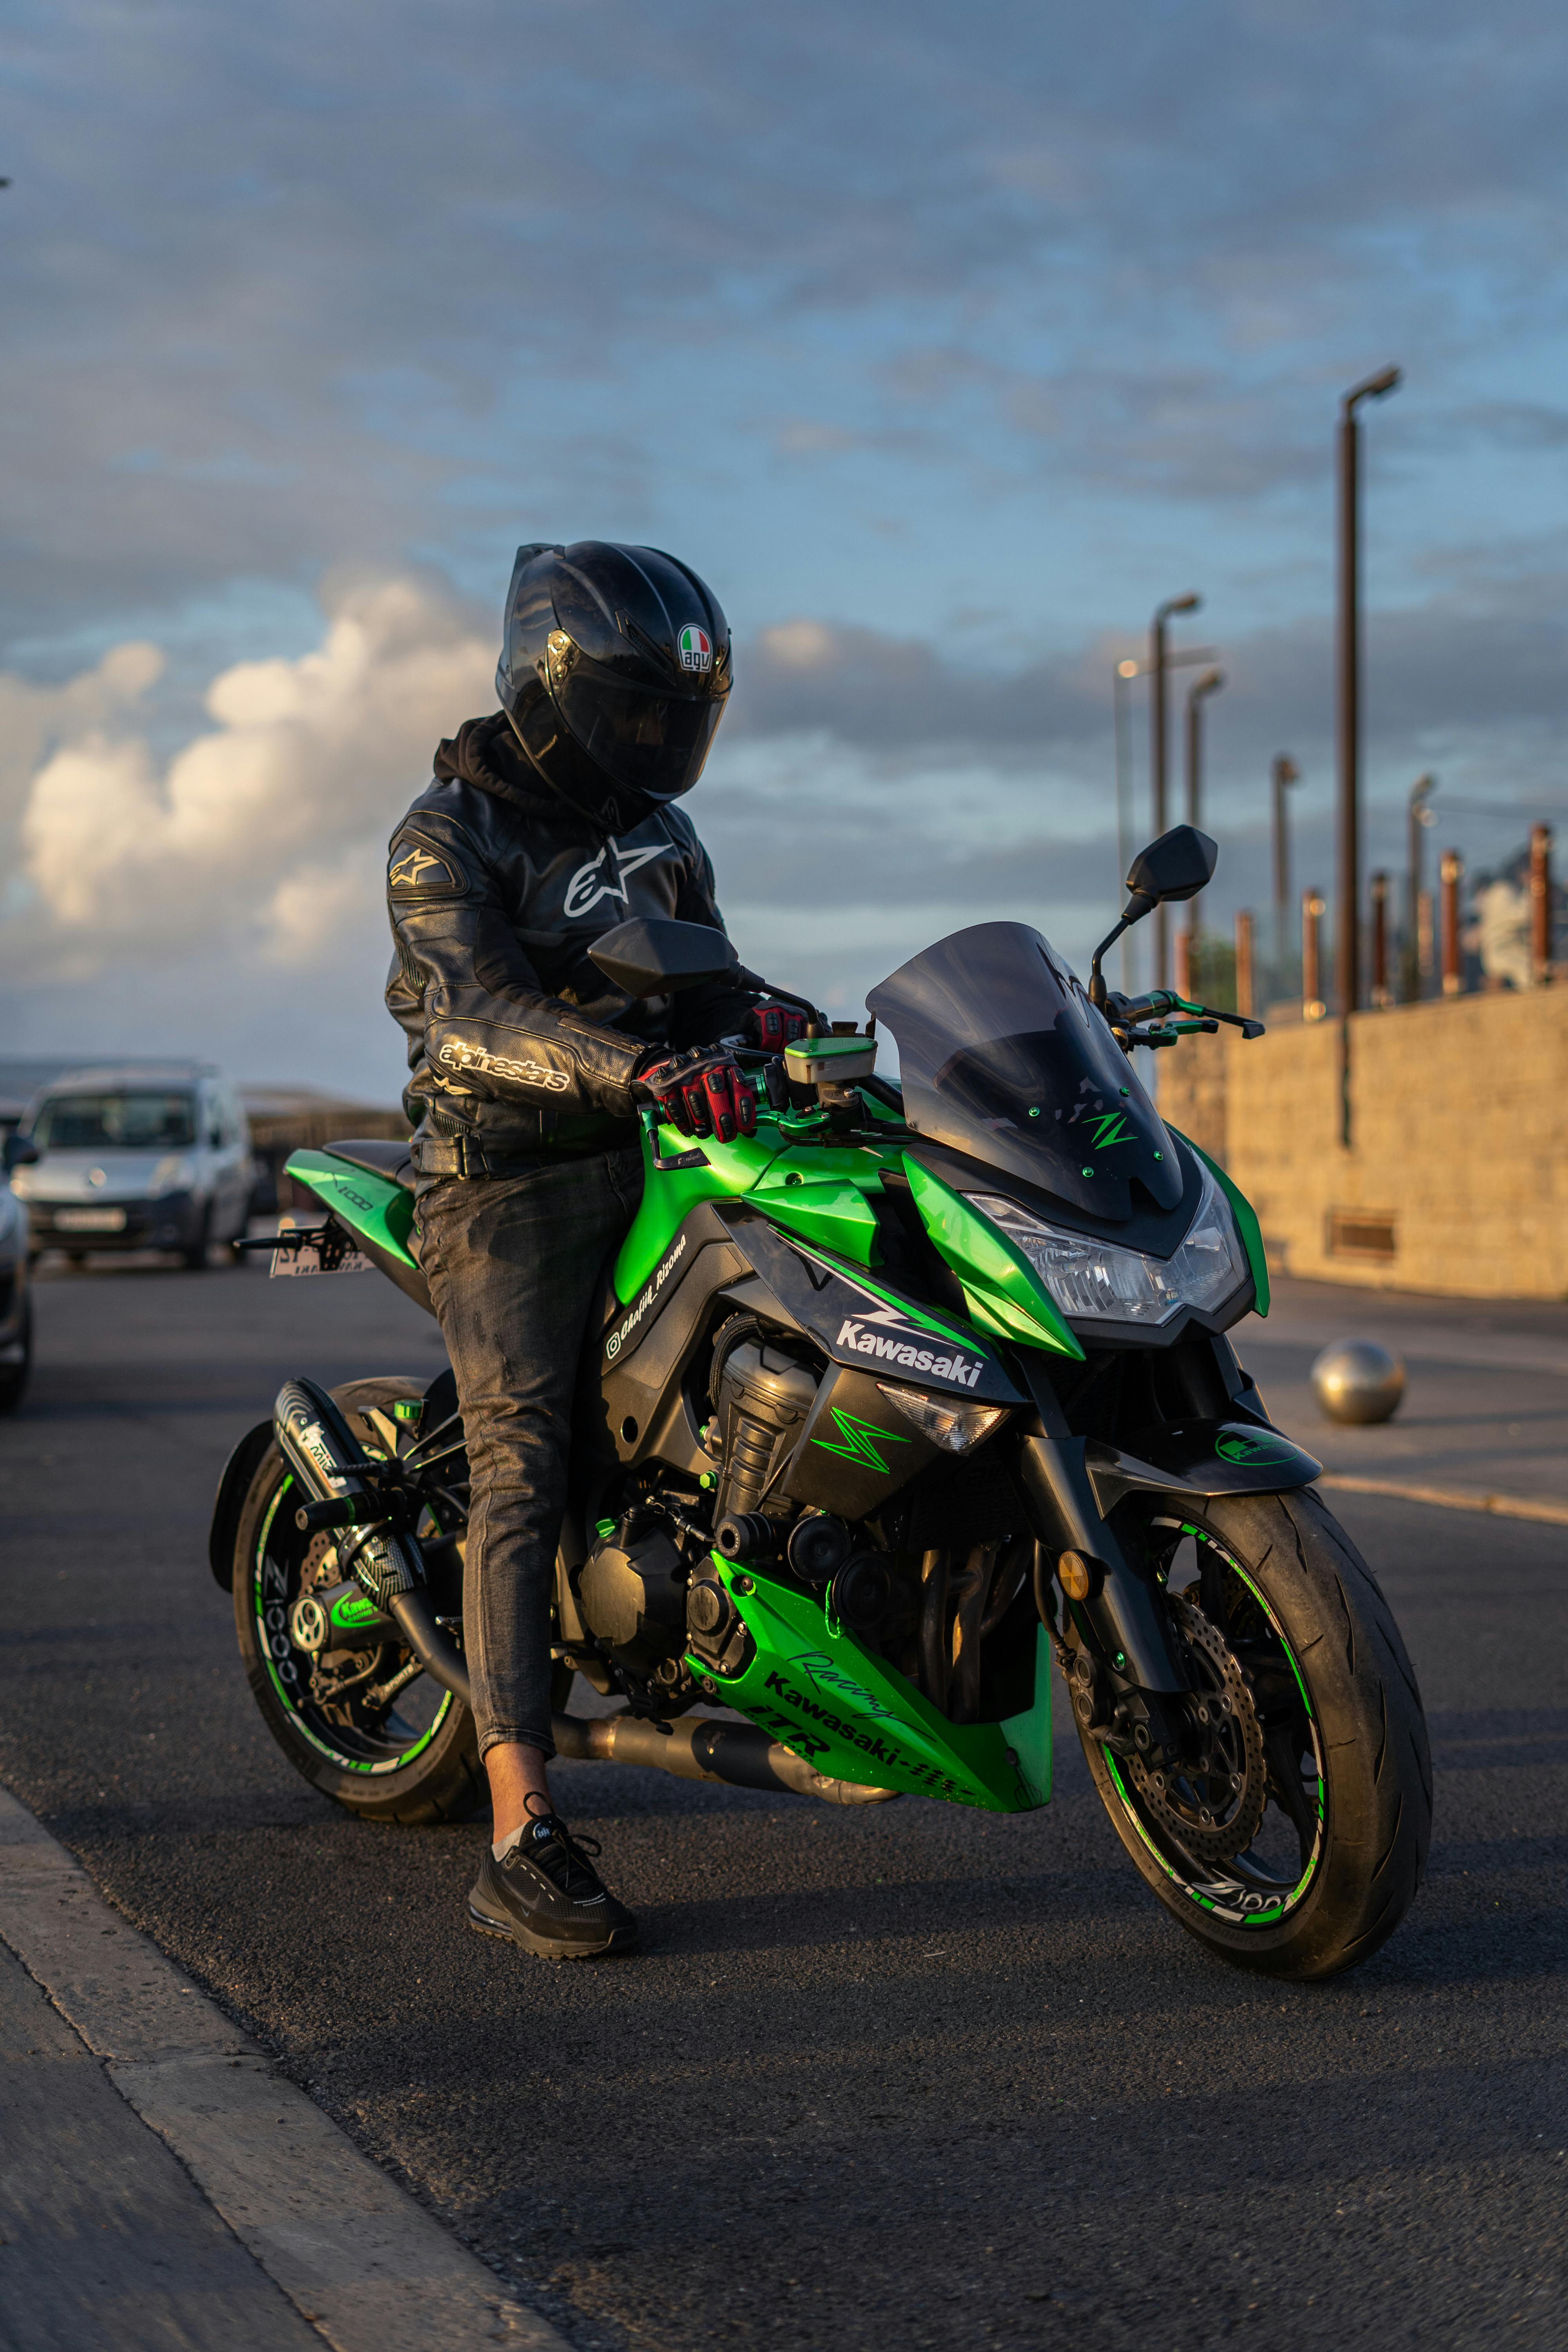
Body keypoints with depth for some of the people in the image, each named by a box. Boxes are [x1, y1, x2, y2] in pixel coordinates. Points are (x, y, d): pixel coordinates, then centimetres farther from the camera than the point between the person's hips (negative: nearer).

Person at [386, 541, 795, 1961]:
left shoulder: (663, 841, 19)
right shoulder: (448, 837, -4)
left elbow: (713, 986, 17)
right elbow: (477, 1013, -20)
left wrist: (766, 1029, -9)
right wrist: (644, 1069, -37)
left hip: (653, 1162, 7)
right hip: (508, 1179, -7)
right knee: (522, 1471, -17)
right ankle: (522, 1840, -22)